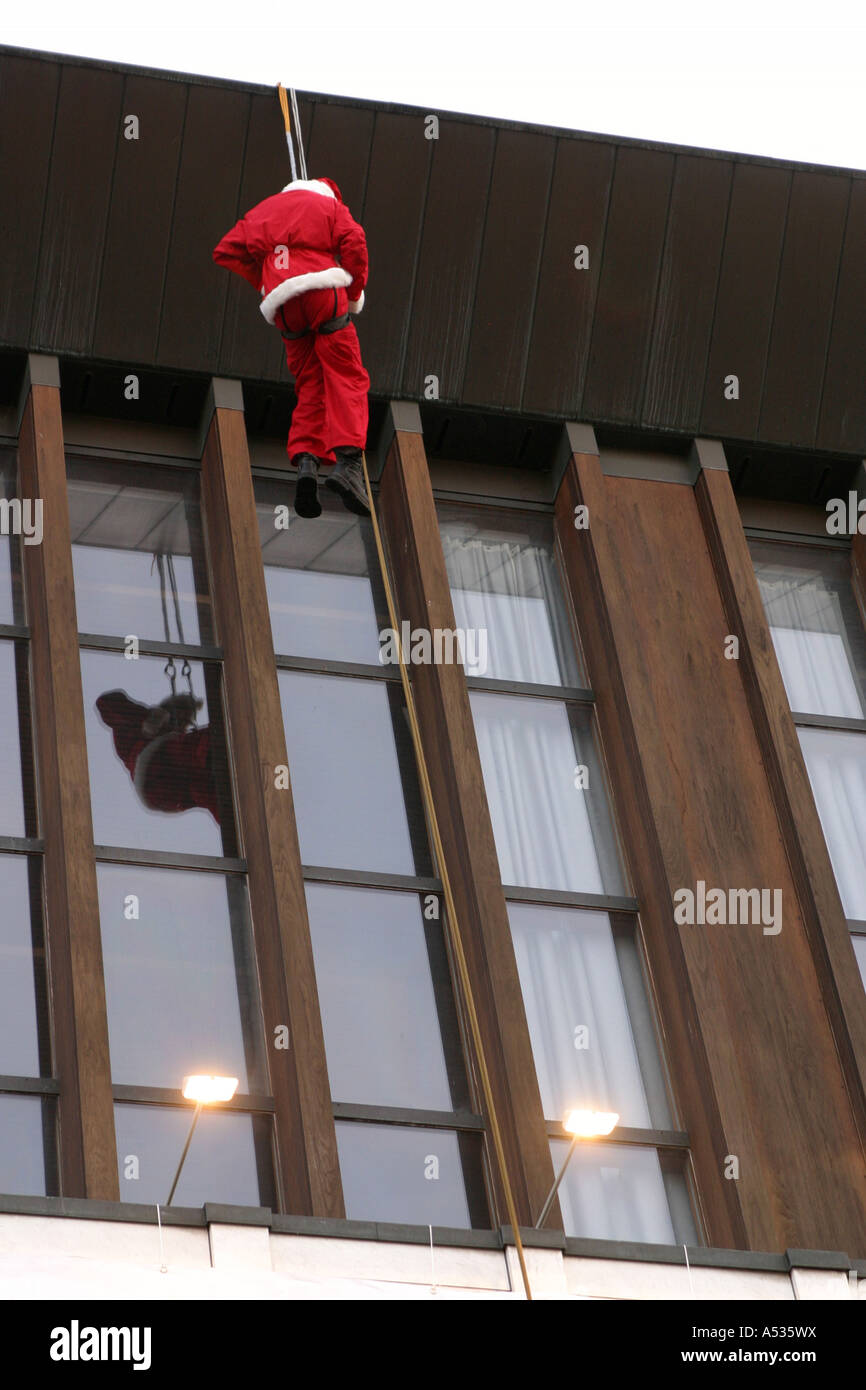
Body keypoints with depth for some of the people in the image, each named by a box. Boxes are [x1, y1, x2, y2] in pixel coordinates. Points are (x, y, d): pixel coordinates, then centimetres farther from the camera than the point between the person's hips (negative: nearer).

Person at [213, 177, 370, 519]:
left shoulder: (262, 211, 27)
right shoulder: (330, 205, 16)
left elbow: (226, 253, 19)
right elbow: (354, 245, -1)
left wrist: (261, 283, 20)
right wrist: (354, 295, 8)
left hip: (283, 307, 4)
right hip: (324, 296, -4)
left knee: (310, 385, 10)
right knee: (345, 378, -5)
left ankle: (306, 459, -12)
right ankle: (347, 459, -24)